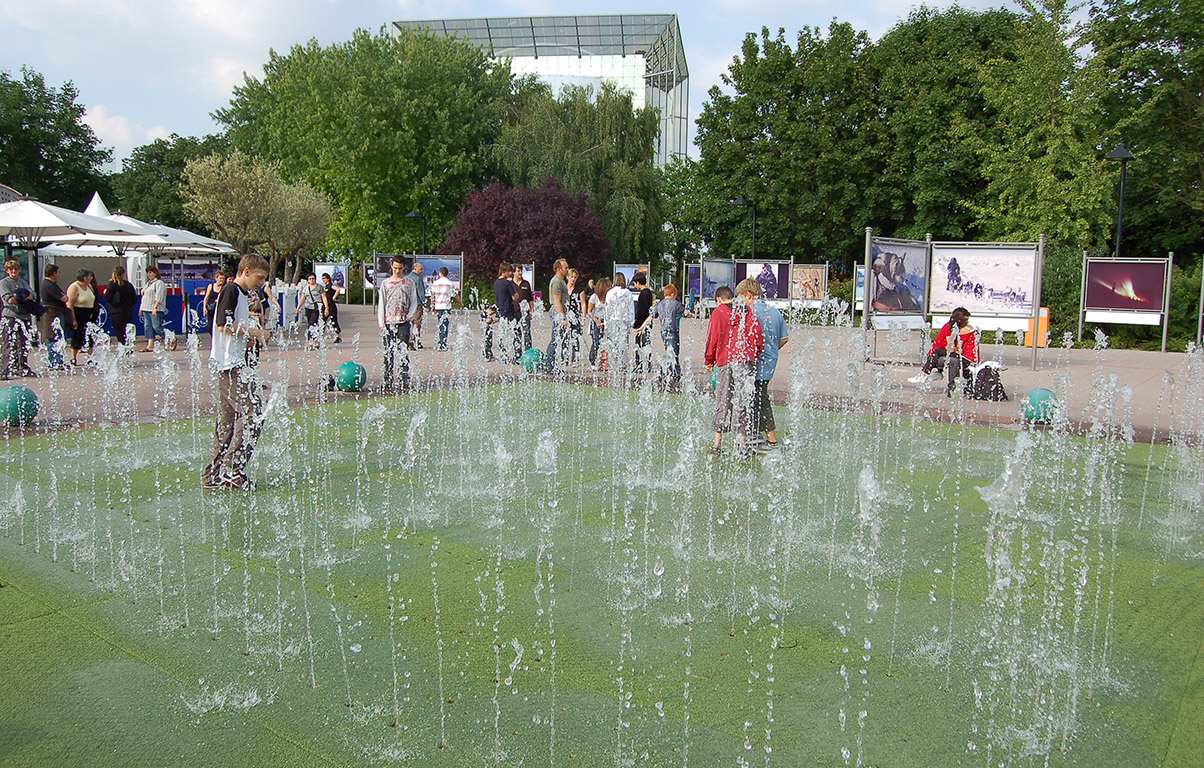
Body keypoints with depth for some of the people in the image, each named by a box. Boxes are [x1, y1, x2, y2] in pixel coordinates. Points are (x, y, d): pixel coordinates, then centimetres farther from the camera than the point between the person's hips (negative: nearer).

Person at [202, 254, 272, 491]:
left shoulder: (241, 294, 22)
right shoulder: (231, 290, -8)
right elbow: (224, 324, -18)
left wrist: (255, 333, 11)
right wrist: (254, 332, -9)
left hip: (236, 365, 10)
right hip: (232, 365, -10)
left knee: (228, 421, 11)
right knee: (252, 414, -12)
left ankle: (214, 476, 15)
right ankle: (232, 471, -8)